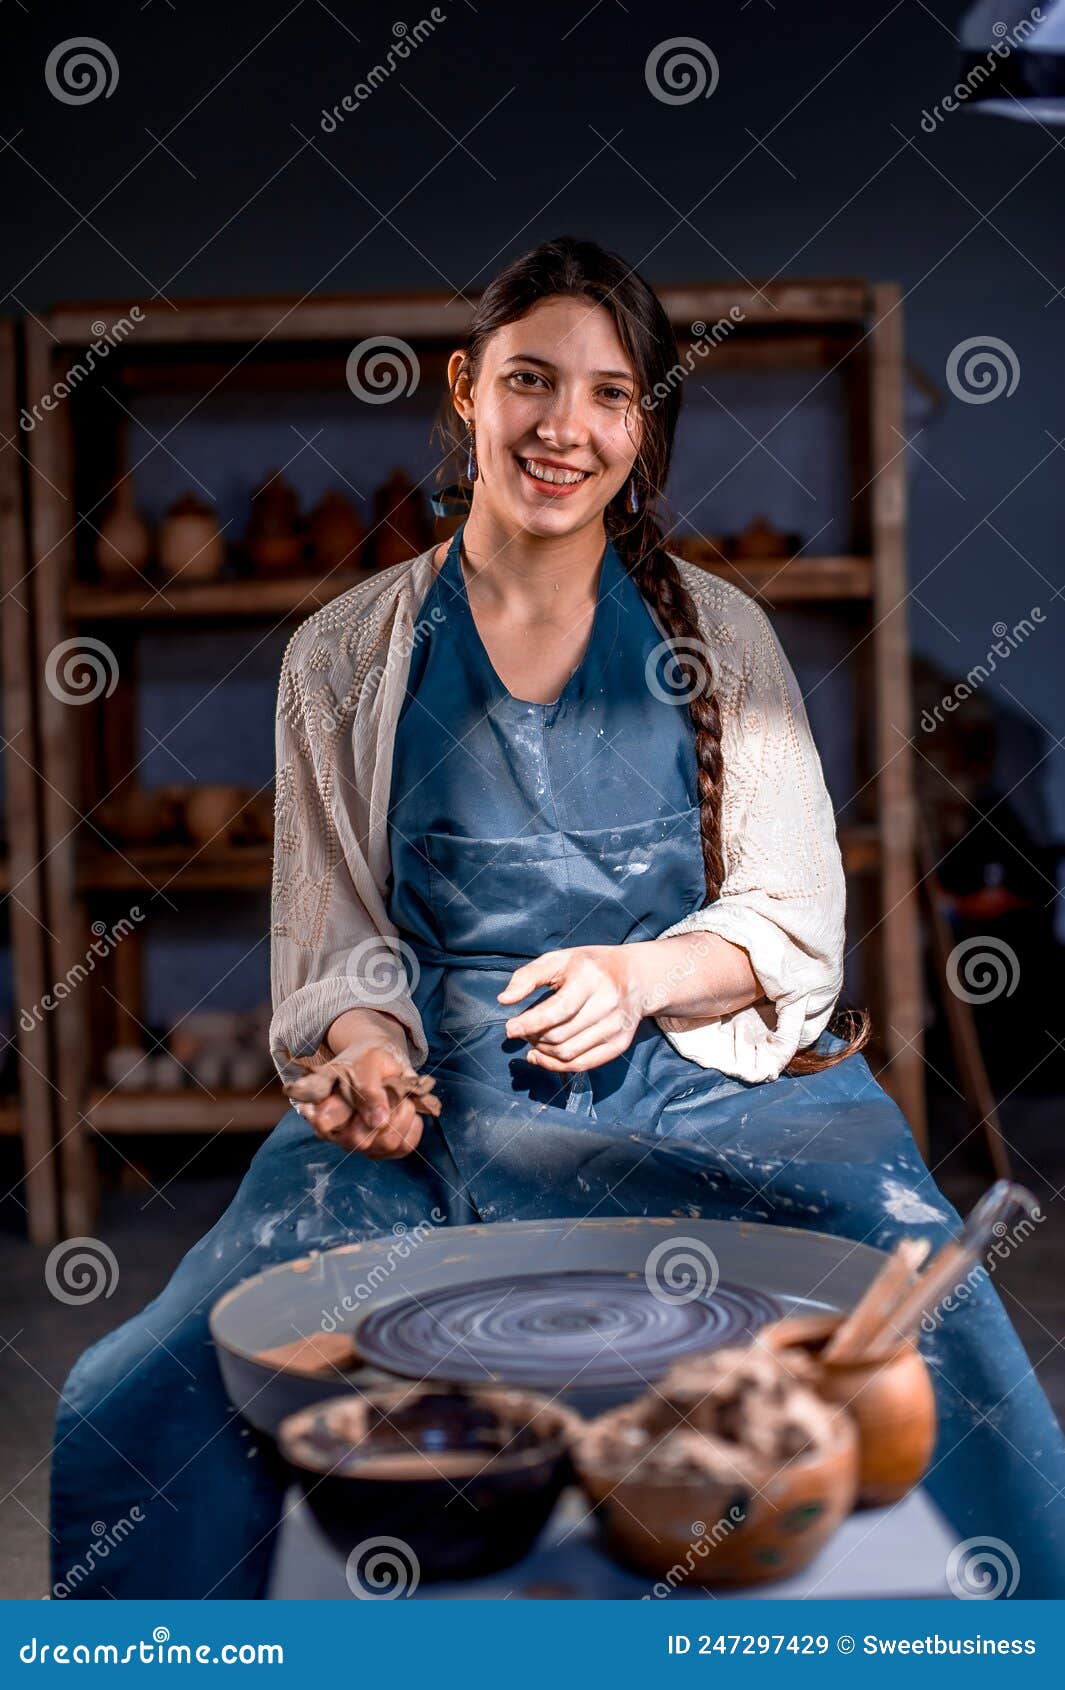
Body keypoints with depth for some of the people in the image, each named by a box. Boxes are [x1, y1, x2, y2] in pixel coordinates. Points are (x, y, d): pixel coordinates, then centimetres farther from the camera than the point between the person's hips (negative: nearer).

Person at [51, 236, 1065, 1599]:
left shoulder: (717, 637, 10)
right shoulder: (346, 657, 10)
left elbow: (797, 922, 7)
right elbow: (334, 942, 12)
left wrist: (643, 975, -13)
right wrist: (362, 1046, -11)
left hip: (704, 1079, 1)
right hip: (436, 1101, 0)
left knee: (929, 1323, -29)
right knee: (129, 1410, -22)